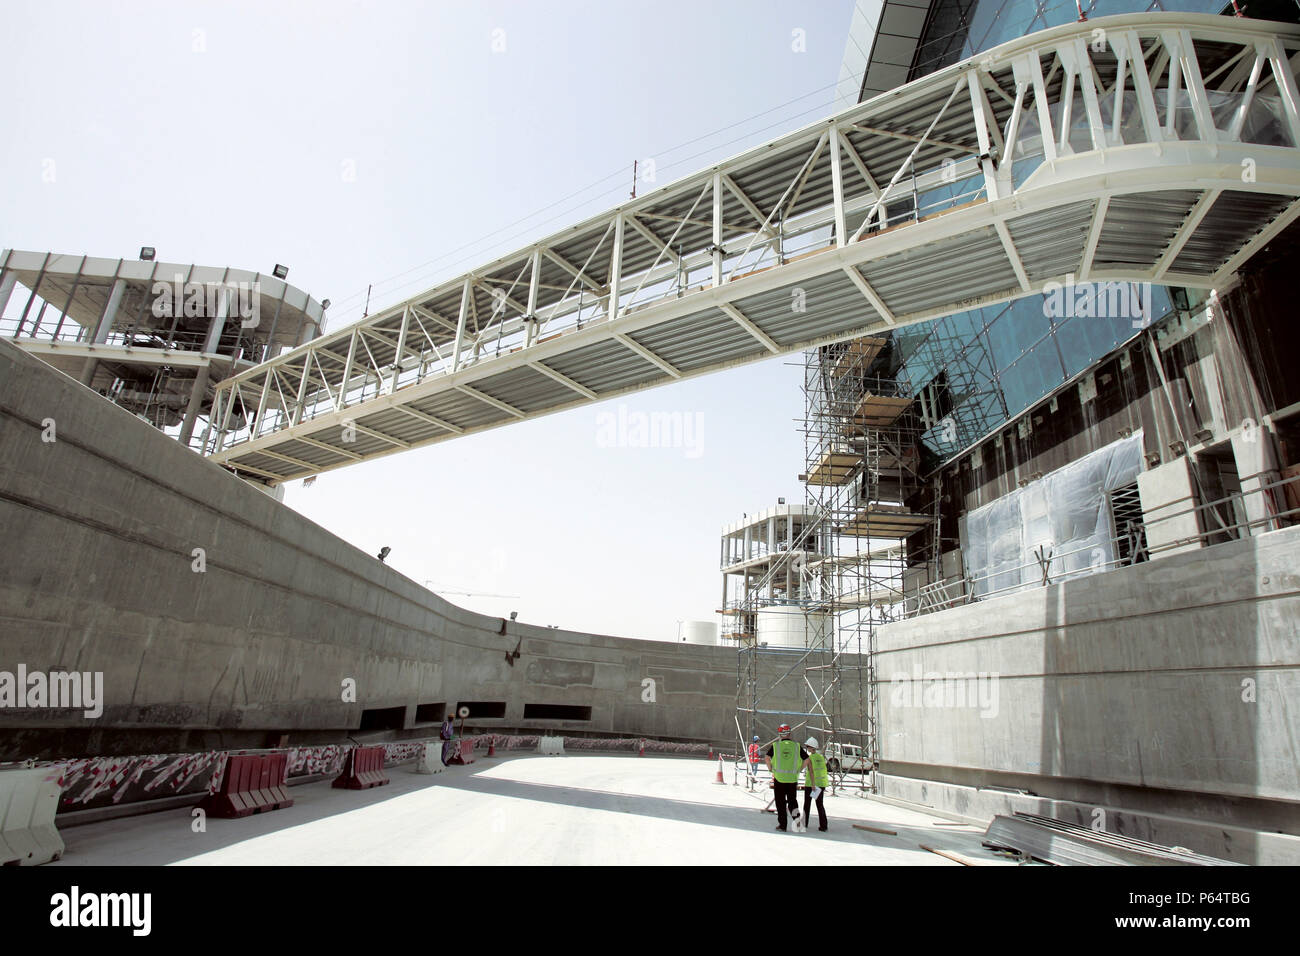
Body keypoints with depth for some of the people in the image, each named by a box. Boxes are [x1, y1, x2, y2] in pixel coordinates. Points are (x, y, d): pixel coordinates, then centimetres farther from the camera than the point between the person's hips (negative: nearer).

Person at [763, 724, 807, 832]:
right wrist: (798, 769, 11)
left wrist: (770, 768, 1)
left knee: (781, 802, 9)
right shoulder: (797, 746, 2)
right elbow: (807, 759, 0)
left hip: (779, 778, -1)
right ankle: (796, 816, -11)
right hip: (793, 778, 1)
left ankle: (782, 825, 13)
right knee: (792, 800, 14)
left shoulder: (776, 745, -2)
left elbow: (767, 756, -14)